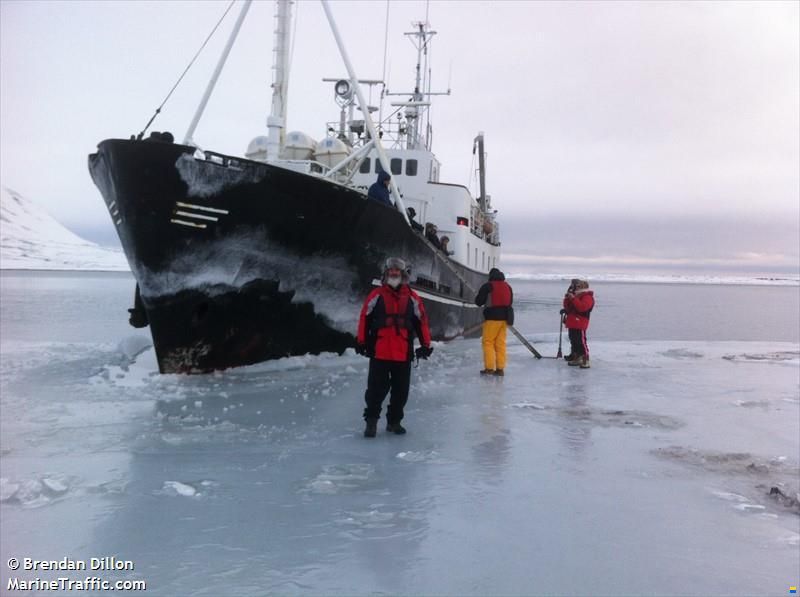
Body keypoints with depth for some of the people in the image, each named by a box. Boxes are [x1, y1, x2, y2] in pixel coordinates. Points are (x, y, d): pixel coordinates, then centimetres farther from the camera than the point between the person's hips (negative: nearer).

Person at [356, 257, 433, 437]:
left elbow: (421, 321, 8)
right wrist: (361, 341, -2)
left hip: (403, 353, 3)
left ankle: (394, 421, 24)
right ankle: (371, 420, 12)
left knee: (401, 390, 10)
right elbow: (365, 319, 1)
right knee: (377, 388, 0)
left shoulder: (412, 298, 7)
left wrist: (425, 345, 5)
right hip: (379, 352, -2)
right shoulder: (376, 295, 1)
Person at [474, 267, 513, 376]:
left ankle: (489, 367, -3)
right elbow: (510, 301, 20)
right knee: (501, 343, 9)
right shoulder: (508, 287, 10)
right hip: (504, 317, 6)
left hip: (492, 318, -6)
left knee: (488, 342, 2)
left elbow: (478, 302, -6)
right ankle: (500, 368, 9)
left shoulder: (487, 286, -9)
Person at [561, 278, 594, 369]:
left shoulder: (587, 297, -10)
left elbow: (582, 307, -26)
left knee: (581, 342, -12)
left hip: (580, 325, -10)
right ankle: (577, 358, 24)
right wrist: (567, 298, 0)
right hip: (572, 323, 10)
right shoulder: (575, 296, 19)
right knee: (573, 341, 14)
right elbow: (567, 307, 17)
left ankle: (585, 360, -11)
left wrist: (573, 298, -26)